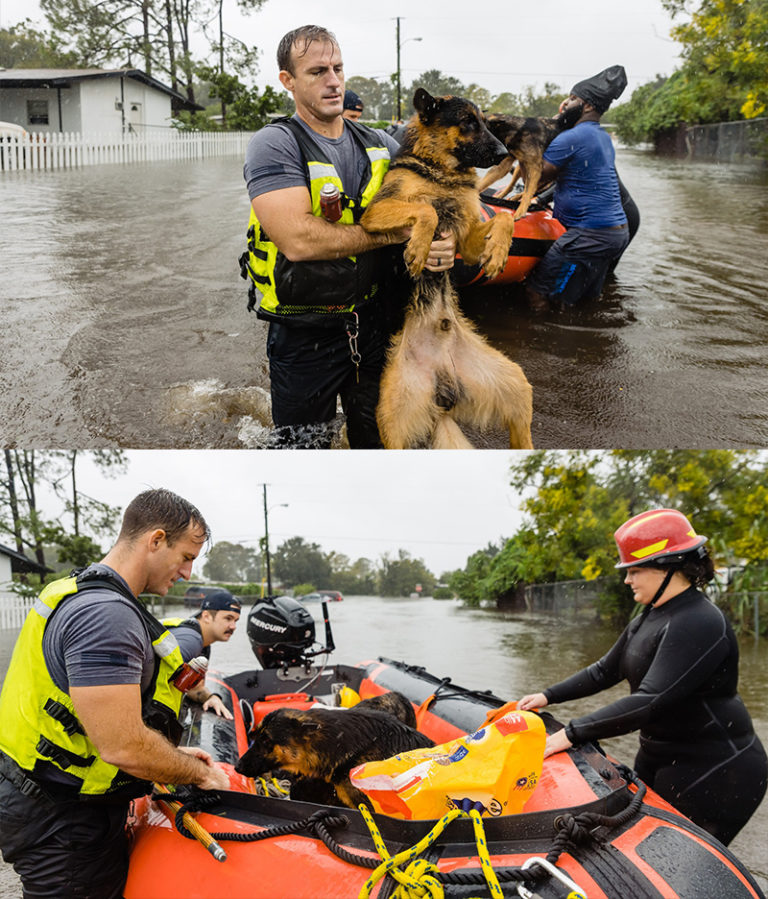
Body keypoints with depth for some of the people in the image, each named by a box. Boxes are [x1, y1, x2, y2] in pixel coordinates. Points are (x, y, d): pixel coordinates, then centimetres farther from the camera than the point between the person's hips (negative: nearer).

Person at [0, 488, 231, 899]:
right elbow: (122, 747, -28)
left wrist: (173, 756, 13)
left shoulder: (83, 594, 10)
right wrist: (199, 774, -12)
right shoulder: (107, 614, -25)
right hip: (64, 828, -10)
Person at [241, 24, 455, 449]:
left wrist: (443, 245, -15)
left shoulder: (379, 144, 8)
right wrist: (396, 232, -21)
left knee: (379, 437, 19)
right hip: (306, 334, -5)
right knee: (303, 444, 9)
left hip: (375, 322, 5)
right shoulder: (273, 145, -11)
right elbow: (298, 239, -25)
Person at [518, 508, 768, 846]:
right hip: (659, 761, 10)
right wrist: (548, 697, 12)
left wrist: (571, 734, -28)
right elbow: (605, 671, 18)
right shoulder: (649, 618, 8)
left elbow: (649, 702, -30)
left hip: (715, 774, -10)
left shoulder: (699, 624, -24)